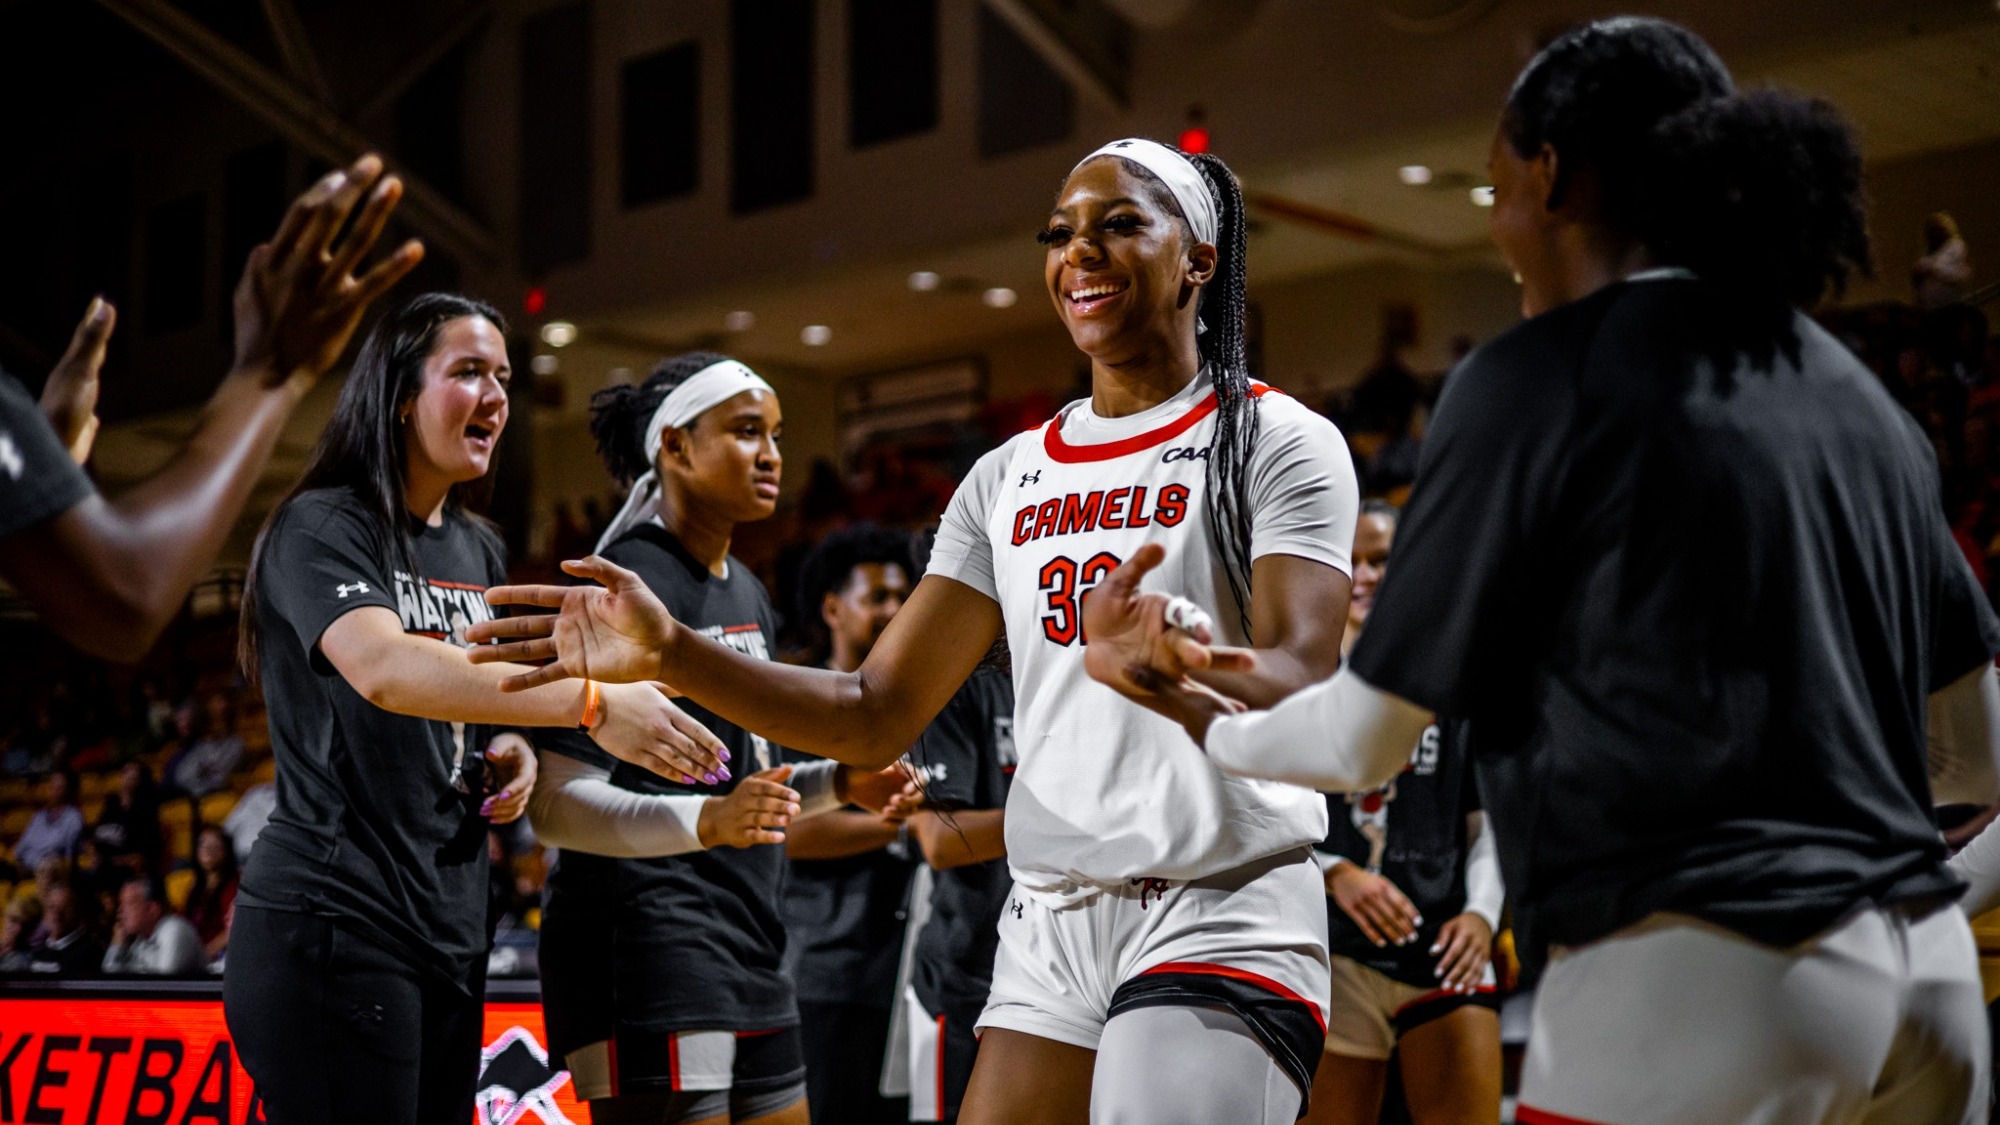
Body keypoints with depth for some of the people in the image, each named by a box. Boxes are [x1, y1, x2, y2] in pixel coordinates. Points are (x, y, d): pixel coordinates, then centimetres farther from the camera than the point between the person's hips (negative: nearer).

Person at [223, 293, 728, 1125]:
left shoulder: (476, 549, 15)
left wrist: (510, 751, 4)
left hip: (450, 926, 8)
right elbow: (383, 669, -30)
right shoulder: (322, 528, -10)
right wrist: (590, 703, -37)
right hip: (335, 926, -8)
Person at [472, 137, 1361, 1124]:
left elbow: (1304, 694, -17)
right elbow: (874, 716, 11)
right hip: (1051, 925, 5)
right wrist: (671, 652, -1)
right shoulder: (1011, 476, 14)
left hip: (1223, 920, -5)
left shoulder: (1275, 441, -2)